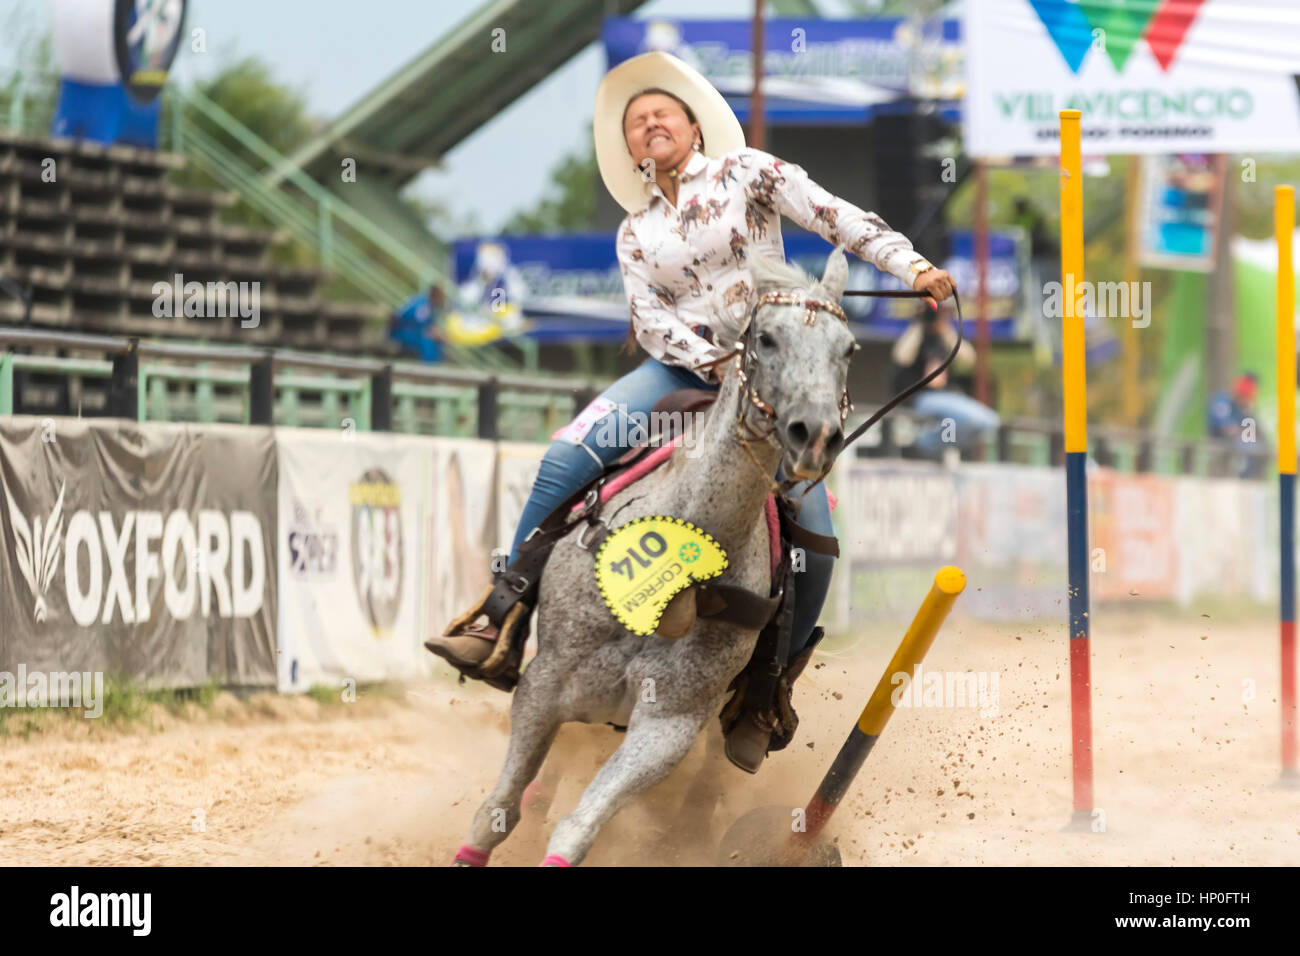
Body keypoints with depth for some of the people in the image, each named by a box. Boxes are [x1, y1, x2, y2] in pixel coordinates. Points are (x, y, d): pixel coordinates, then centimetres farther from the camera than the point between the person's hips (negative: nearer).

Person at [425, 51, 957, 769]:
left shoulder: (747, 172, 6)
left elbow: (841, 221, -1)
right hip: (685, 367, 2)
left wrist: (913, 267, -15)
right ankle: (500, 621, -18)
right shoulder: (636, 234, 15)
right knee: (567, 459, -21)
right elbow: (650, 320, 2)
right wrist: (715, 363, -17)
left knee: (812, 534, -18)